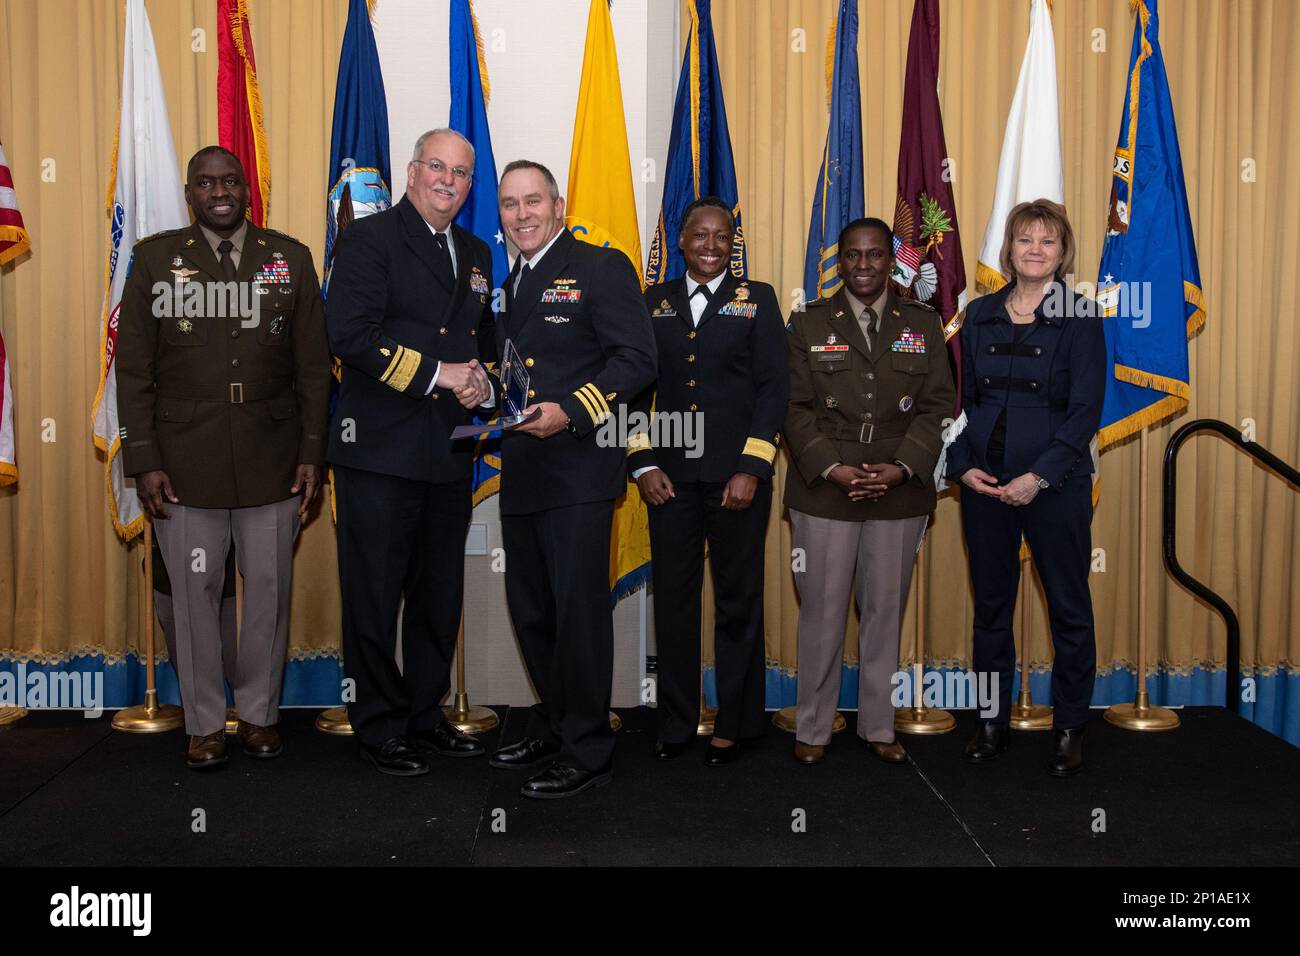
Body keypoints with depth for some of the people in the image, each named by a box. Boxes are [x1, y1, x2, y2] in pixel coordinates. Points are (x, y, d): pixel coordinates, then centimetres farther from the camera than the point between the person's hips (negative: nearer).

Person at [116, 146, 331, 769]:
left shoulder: (290, 258, 7)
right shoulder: (155, 258, 5)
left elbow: (313, 365, 6)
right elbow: (133, 367, 3)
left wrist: (312, 453, 1)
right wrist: (143, 461, -3)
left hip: (271, 456, 1)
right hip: (185, 461, 0)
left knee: (269, 590, 7)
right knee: (195, 592, 5)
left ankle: (259, 714, 23)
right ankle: (204, 723, 20)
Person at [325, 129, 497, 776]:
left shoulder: (475, 254, 17)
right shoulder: (370, 239, -4)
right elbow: (350, 335, -16)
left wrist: (481, 382, 2)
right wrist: (436, 373, -17)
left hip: (450, 454, 7)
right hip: (380, 450, -6)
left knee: (440, 596, 14)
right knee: (374, 597, 2)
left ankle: (426, 715, 29)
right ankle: (379, 728, 16)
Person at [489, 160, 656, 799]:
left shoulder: (601, 268, -4)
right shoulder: (511, 285, 20)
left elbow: (637, 359, -13)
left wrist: (569, 412, -22)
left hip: (577, 467, -8)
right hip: (521, 474, 8)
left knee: (579, 611, -4)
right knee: (529, 609, 15)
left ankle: (587, 752, 7)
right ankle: (552, 726, 31)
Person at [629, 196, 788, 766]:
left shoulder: (756, 300, 5)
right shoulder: (655, 303, 11)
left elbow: (774, 388, -2)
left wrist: (752, 468, -10)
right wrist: (643, 463, -1)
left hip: (737, 477, -2)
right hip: (670, 477, 2)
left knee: (738, 602, 6)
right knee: (673, 601, 7)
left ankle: (733, 725, 19)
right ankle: (675, 723, 20)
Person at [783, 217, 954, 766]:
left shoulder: (923, 325, 9)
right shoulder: (808, 324, 6)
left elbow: (936, 407, 4)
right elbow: (795, 409, 0)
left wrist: (901, 469, -11)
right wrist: (831, 469, -12)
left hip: (900, 494, 2)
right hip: (824, 492, -1)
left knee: (886, 612, 9)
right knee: (822, 613, 2)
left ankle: (878, 726, 23)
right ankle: (813, 729, 16)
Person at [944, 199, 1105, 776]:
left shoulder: (1079, 317, -4)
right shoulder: (980, 315, 7)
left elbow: (1086, 410, -8)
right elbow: (963, 399, 10)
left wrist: (1038, 477, -16)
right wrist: (963, 465, -4)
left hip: (1055, 483, -3)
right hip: (984, 484, 4)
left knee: (1069, 606, 7)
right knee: (990, 604, 11)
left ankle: (1070, 728, 22)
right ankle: (993, 722, 25)